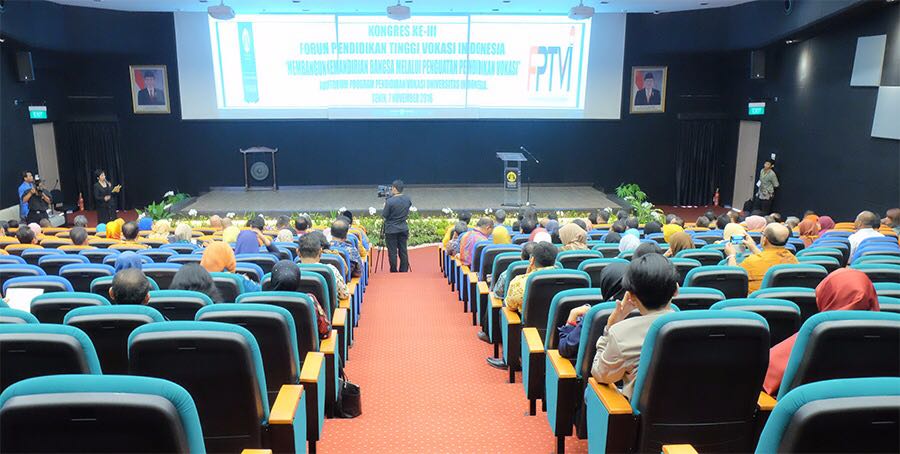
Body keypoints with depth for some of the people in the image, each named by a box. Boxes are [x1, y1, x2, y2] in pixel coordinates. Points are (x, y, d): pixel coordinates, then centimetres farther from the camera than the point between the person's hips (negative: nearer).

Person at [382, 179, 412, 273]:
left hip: (391, 230, -5)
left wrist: (385, 206, 5)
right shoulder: (407, 199, -1)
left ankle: (394, 272, 11)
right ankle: (404, 271, 16)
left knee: (392, 252, 4)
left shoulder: (390, 201, -19)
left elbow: (384, 215, -11)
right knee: (403, 251, 11)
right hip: (403, 229, 5)